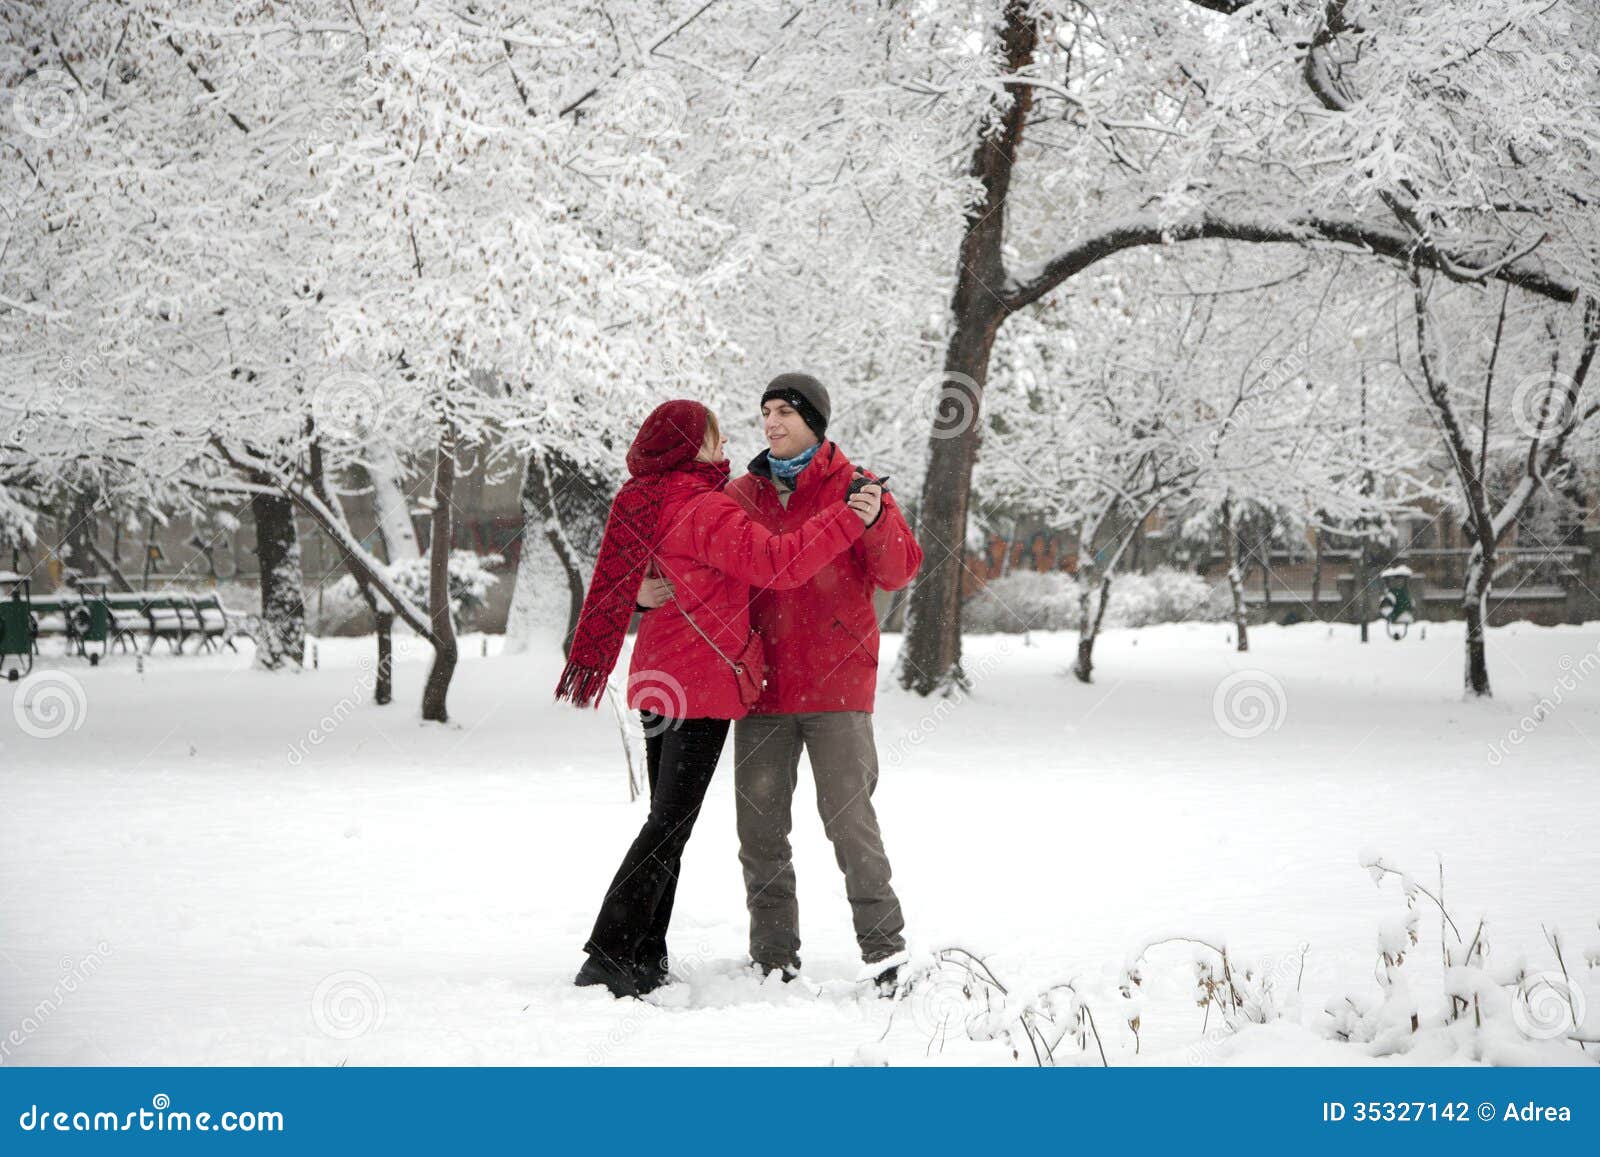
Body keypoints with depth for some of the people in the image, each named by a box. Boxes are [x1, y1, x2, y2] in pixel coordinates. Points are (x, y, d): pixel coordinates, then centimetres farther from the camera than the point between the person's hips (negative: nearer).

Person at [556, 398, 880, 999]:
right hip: (703, 683, -9)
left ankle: (645, 958, 17)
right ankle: (608, 956, -9)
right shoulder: (706, 511, -18)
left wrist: (590, 656, 26)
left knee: (667, 820, 15)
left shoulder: (640, 502, 8)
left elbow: (611, 583, 17)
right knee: (670, 823, -6)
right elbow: (775, 561, -27)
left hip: (657, 679, 9)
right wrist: (848, 520, -23)